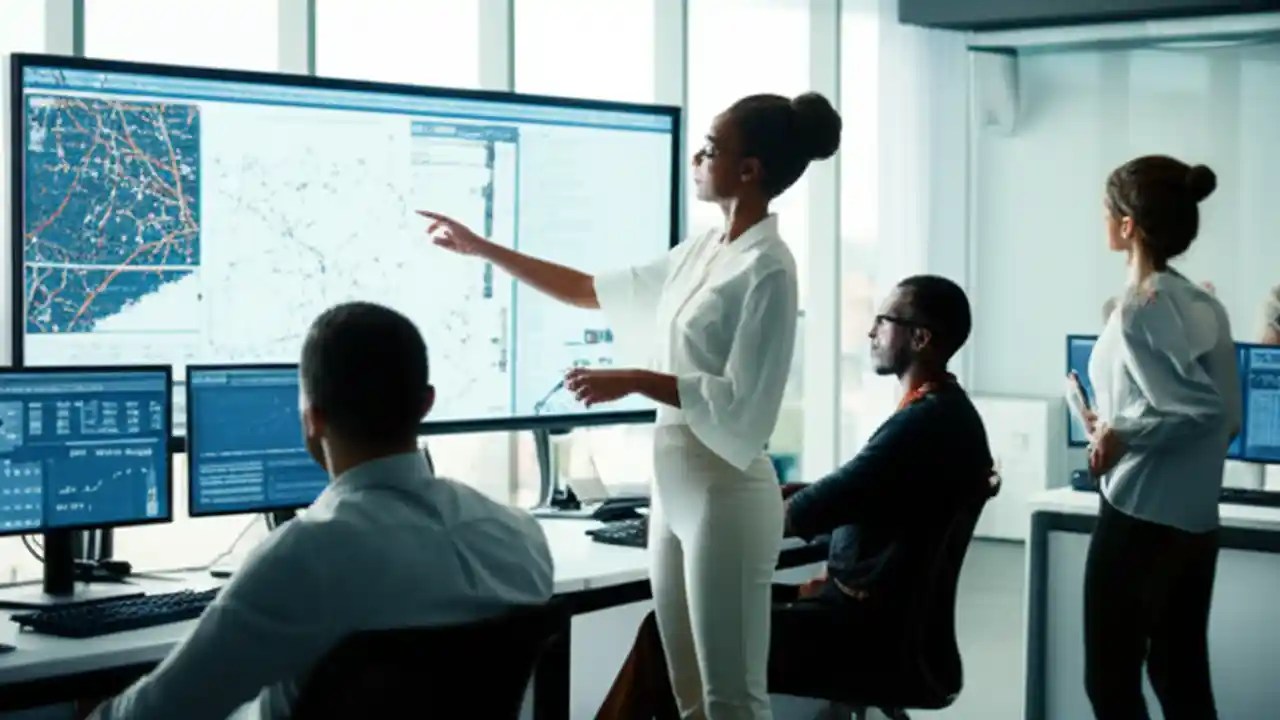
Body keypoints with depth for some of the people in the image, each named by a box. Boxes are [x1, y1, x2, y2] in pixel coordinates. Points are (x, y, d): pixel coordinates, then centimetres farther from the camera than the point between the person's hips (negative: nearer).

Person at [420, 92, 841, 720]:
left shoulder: (767, 269, -14)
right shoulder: (702, 252, 11)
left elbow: (741, 403, -19)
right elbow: (588, 291, 21)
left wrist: (636, 380, -17)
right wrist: (482, 249, 20)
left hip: (724, 493, -9)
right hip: (675, 486, 9)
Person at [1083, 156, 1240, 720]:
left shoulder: (1139, 308, -15)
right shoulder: (1205, 306, 7)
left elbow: (1200, 406, -21)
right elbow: (1227, 416, 10)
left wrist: (1122, 433, -13)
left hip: (1138, 518, -7)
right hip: (1195, 521, 8)